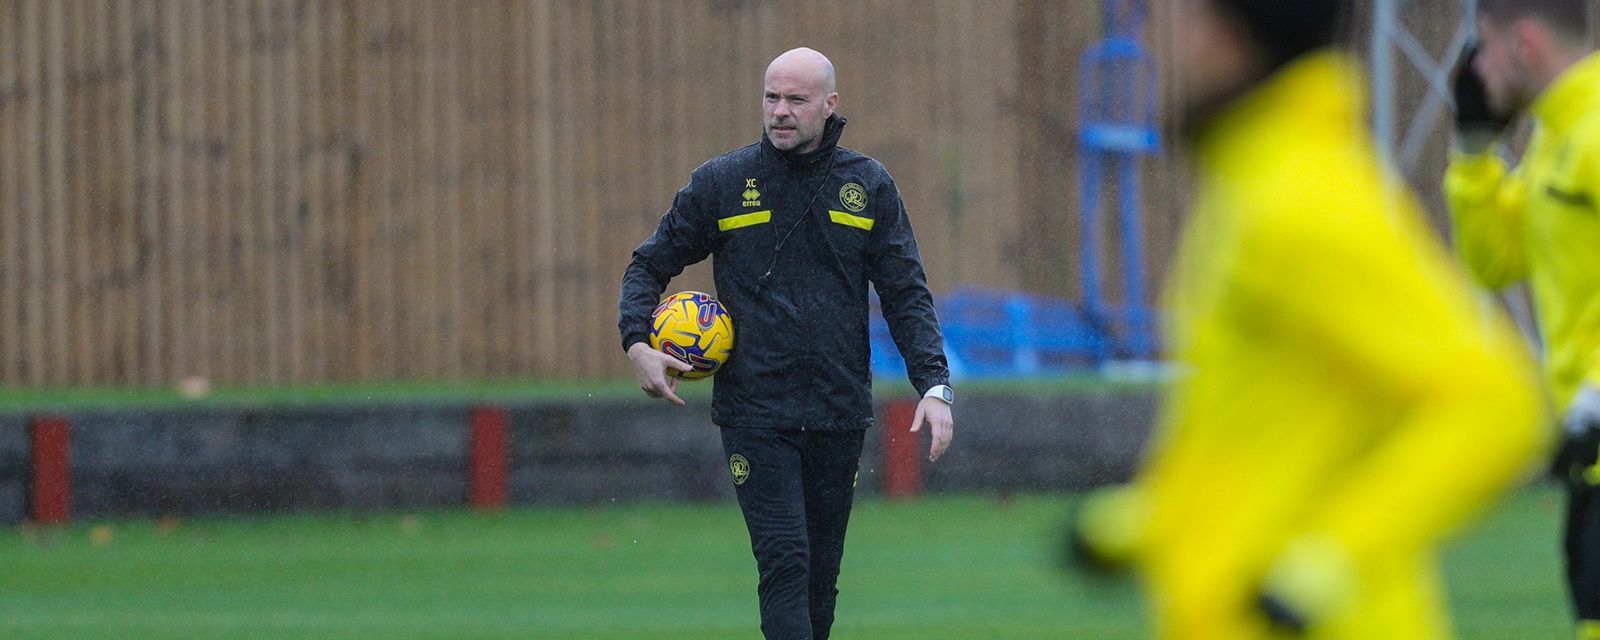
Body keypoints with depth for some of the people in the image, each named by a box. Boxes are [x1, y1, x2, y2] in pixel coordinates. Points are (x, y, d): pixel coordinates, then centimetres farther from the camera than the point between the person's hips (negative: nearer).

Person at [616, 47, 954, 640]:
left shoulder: (868, 186, 7)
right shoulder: (721, 183, 3)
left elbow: (907, 295, 7)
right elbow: (650, 265, 11)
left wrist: (934, 384, -6)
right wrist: (638, 342, -8)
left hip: (839, 413, 3)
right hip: (754, 412, -3)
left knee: (821, 575, 8)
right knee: (785, 564, -15)